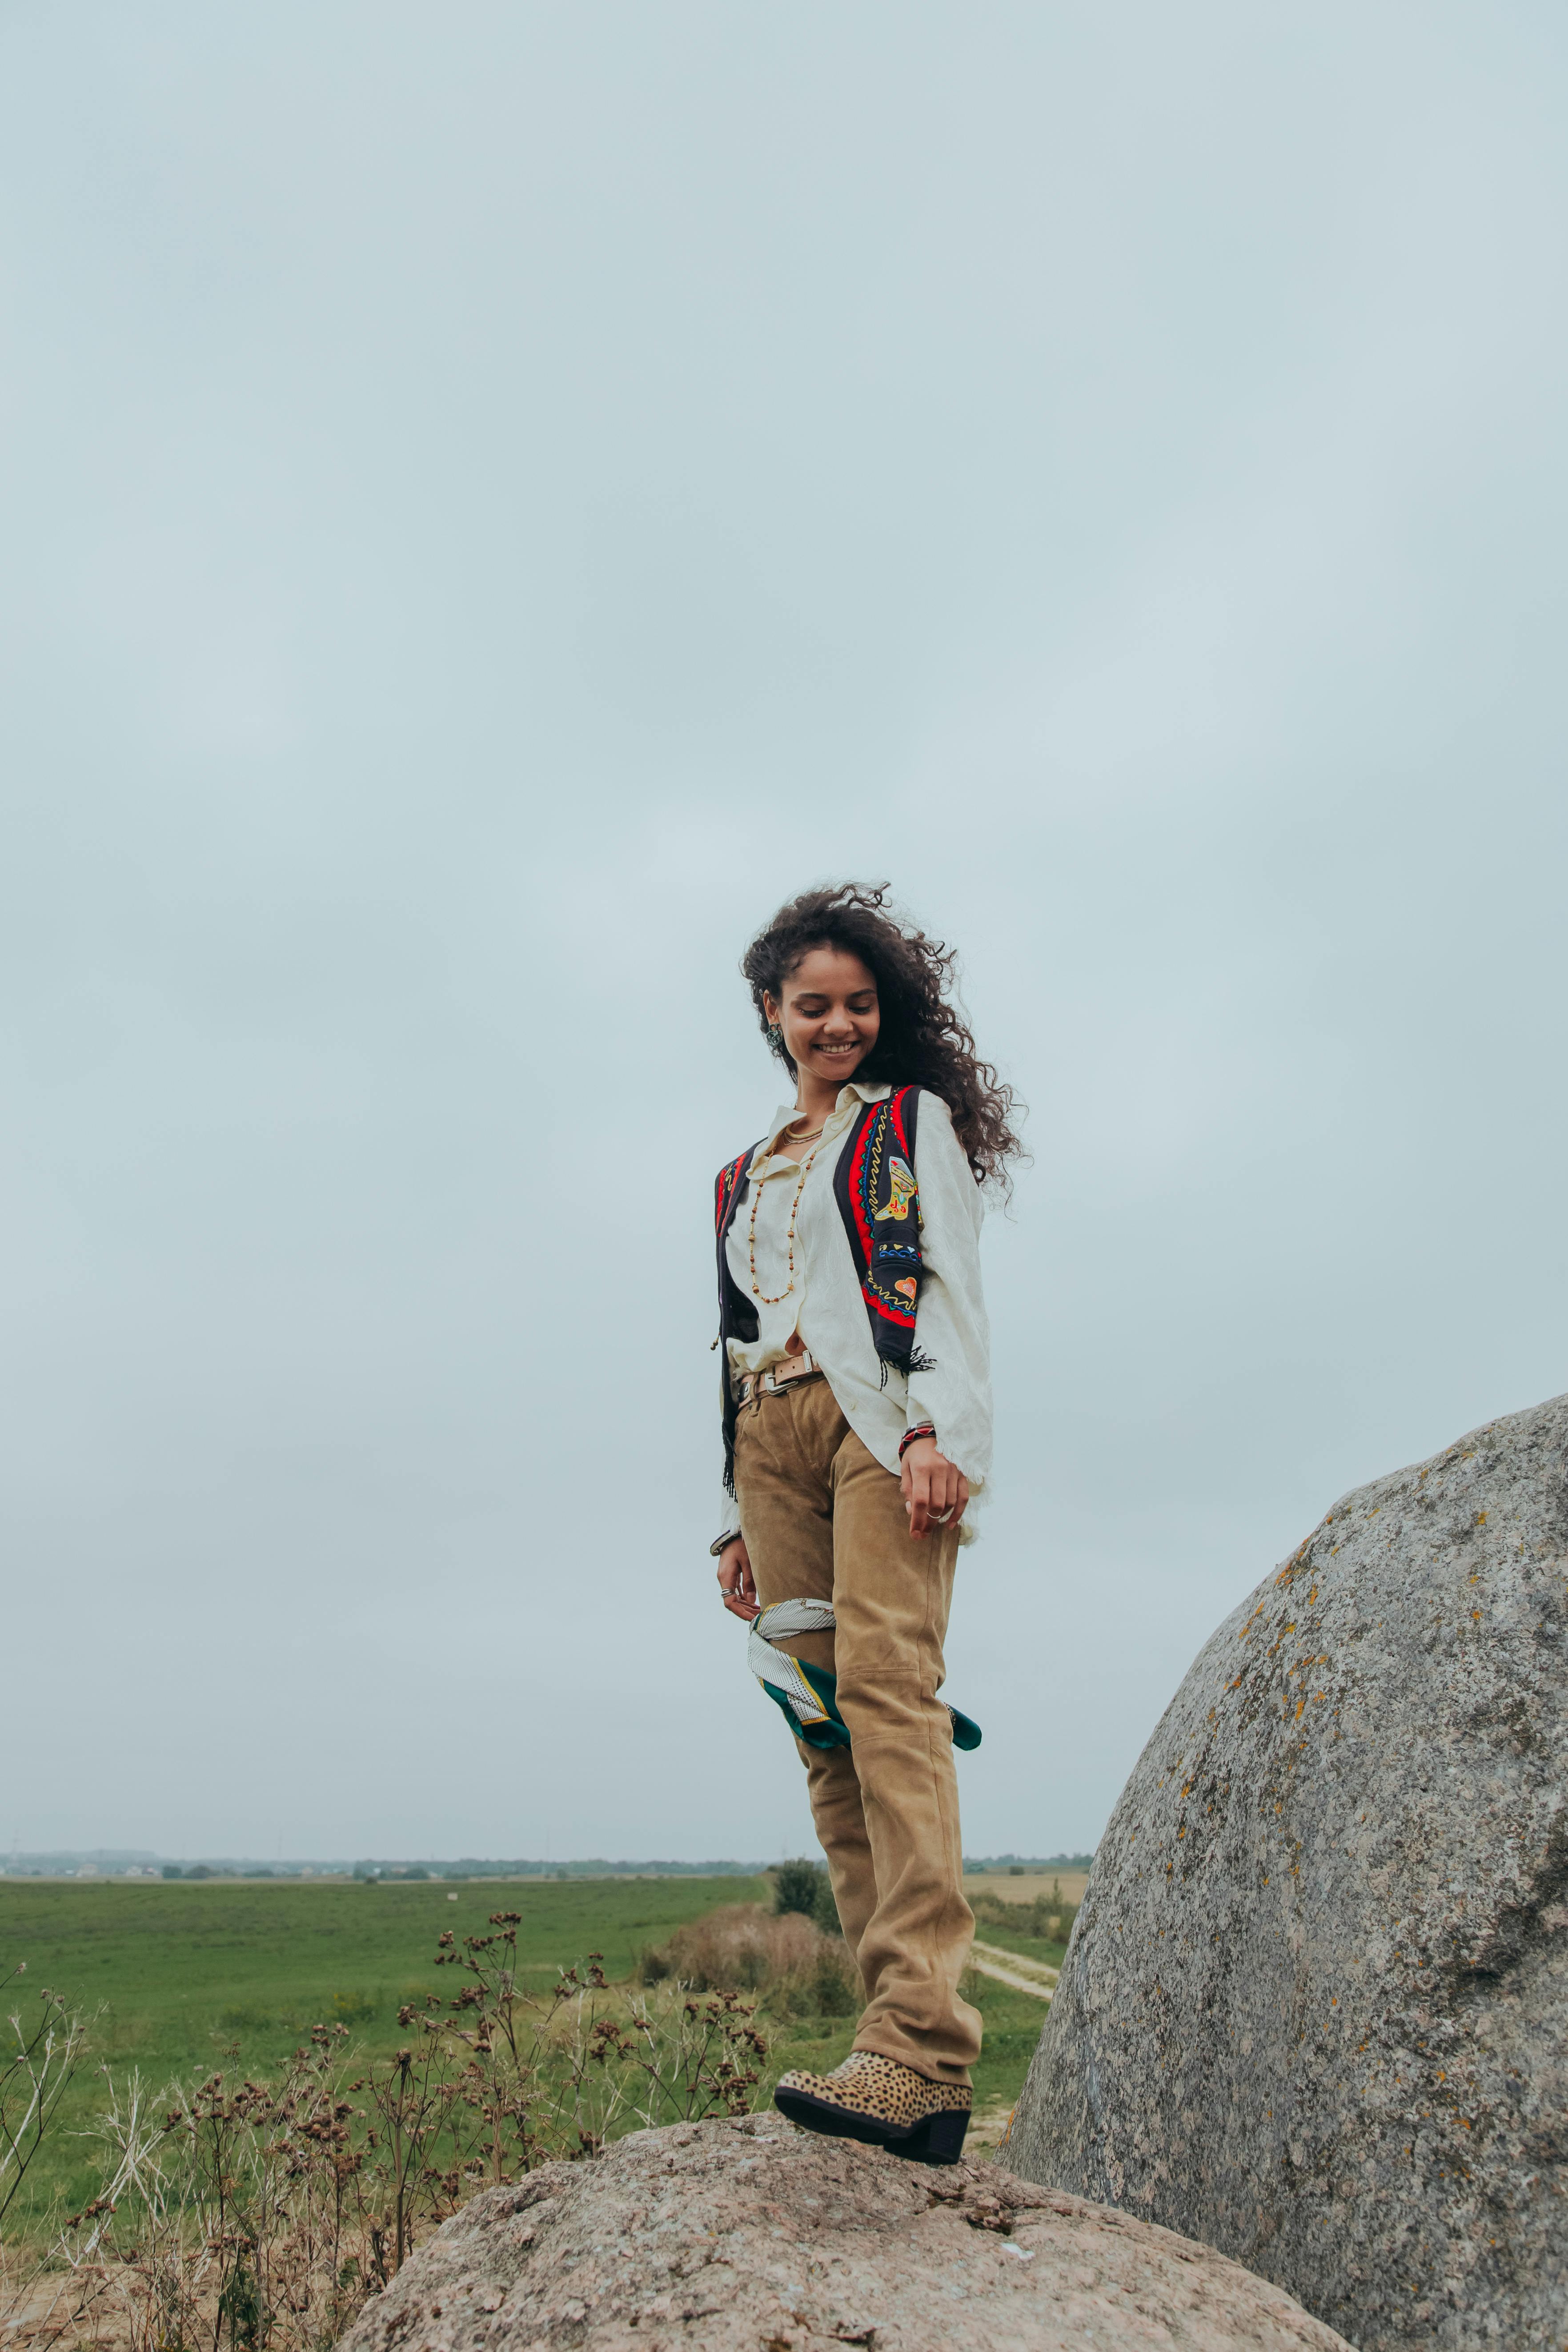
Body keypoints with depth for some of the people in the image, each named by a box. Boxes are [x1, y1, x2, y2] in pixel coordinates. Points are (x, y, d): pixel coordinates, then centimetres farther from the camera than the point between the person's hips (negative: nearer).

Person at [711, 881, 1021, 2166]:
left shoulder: (914, 1119, 13)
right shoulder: (743, 1176, 28)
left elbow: (950, 1281, 0)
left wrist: (939, 1429, -16)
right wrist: (739, 1515, 18)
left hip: (881, 1418, -5)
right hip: (773, 1434, 6)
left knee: (884, 1686, -22)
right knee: (822, 1722, -4)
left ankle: (923, 2052, -28)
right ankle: (903, 2030, -3)